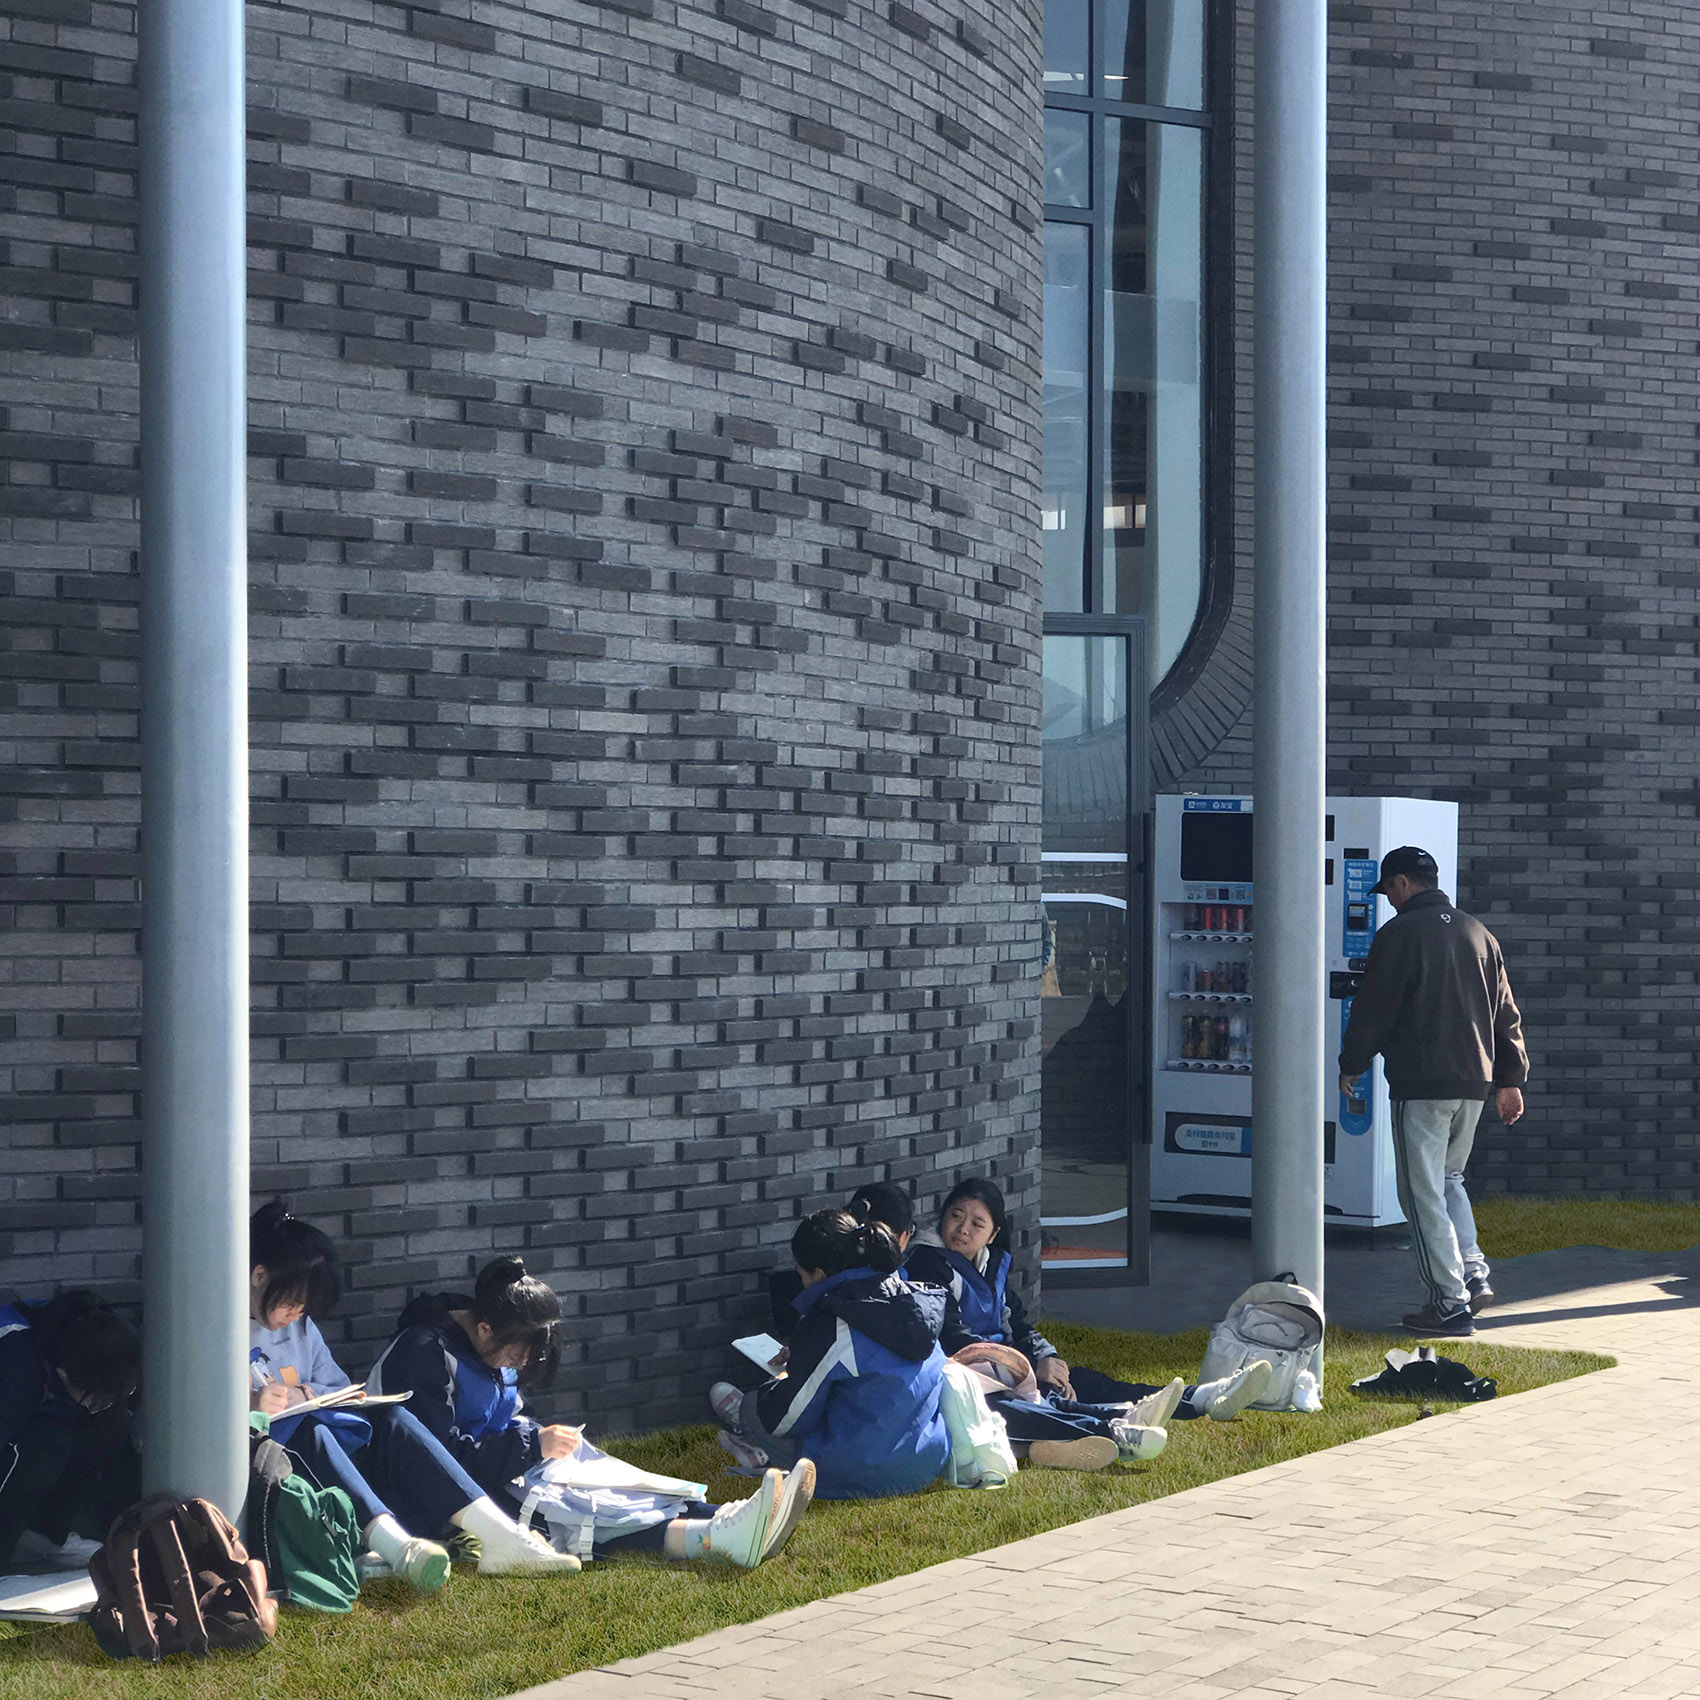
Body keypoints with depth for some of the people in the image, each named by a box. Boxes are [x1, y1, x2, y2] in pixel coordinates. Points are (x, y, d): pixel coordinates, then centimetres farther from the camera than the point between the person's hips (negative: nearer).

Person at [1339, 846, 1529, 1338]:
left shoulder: (1399, 933, -8)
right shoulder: (1478, 933, 11)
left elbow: (1372, 1008, -6)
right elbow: (1506, 1013, 15)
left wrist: (1351, 1065, 8)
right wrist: (1511, 1078, 20)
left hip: (1420, 1084, -7)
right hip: (1474, 1081, 7)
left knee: (1424, 1194, 0)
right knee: (1449, 1179, 22)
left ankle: (1450, 1303, -1)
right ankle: (1474, 1275, 9)